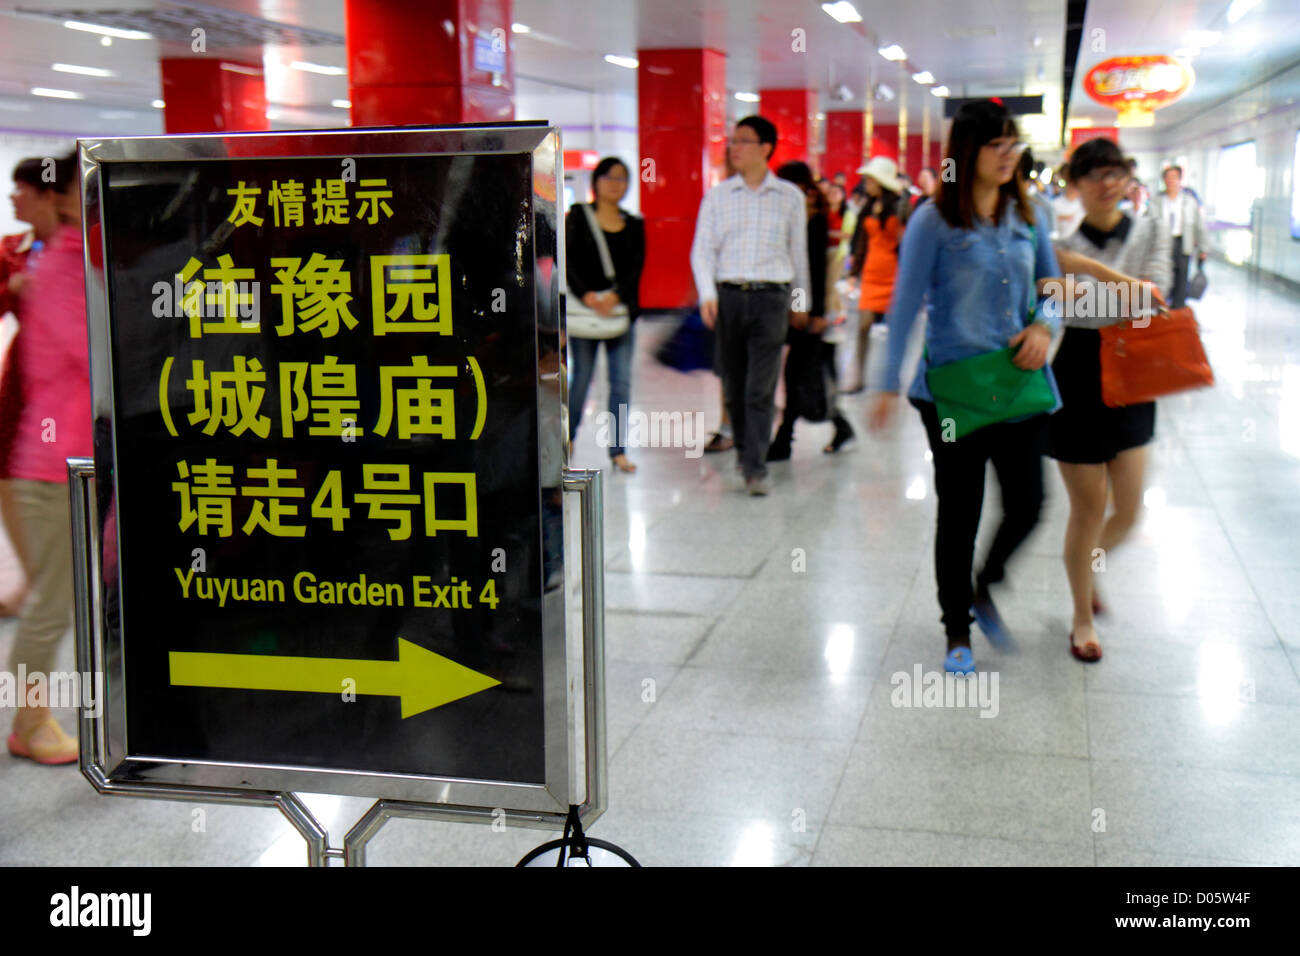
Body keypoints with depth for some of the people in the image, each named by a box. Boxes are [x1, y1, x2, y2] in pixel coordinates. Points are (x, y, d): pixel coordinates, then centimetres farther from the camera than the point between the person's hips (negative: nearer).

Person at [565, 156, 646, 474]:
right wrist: (586, 295, -17)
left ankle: (617, 450, 3)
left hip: (621, 309, 2)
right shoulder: (578, 218, 3)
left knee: (621, 381, -2)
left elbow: (637, 267, 2)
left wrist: (616, 295, -15)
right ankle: (568, 436, 24)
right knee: (582, 376, 3)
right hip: (584, 307, -2)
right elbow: (567, 260, -4)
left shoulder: (634, 225, 11)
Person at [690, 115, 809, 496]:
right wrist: (707, 294, -9)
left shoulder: (790, 197, 7)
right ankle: (744, 446, 30)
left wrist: (800, 302, 17)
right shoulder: (717, 196, 8)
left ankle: (755, 467, -8)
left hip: (771, 296, -2)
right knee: (733, 384, 9)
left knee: (761, 388, -9)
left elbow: (798, 251, 14)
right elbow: (702, 250, 5)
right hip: (728, 295, 2)